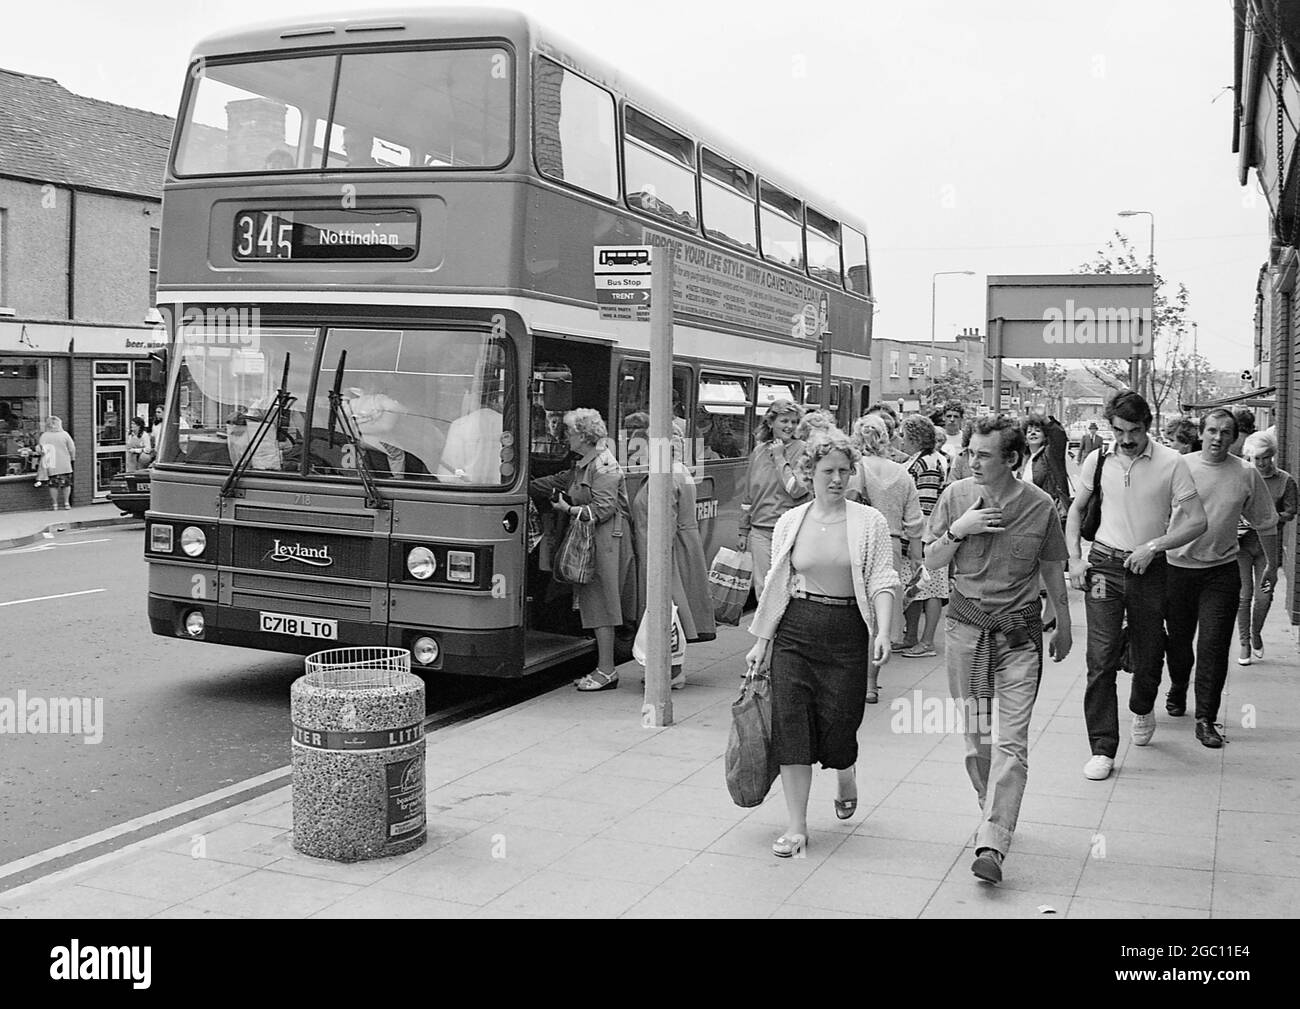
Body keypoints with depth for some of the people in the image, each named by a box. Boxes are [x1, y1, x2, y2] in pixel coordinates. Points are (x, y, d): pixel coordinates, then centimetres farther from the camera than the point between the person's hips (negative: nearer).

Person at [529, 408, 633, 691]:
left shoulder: (604, 466, -13)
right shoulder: (581, 465, 15)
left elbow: (602, 509, -19)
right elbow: (555, 482, 25)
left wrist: (569, 510, -13)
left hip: (604, 542, -9)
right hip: (589, 542, 9)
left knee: (601, 604, -5)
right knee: (595, 604, 10)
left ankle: (607, 671, 1)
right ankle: (603, 668, 15)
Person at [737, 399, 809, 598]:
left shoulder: (802, 450, -3)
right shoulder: (758, 451, 10)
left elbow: (798, 489, -14)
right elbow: (748, 494, 16)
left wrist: (780, 458, -10)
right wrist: (744, 531, 16)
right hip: (760, 531, 4)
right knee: (762, 587, 3)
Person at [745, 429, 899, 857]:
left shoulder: (869, 522, 0)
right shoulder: (790, 522, 6)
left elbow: (882, 581, -6)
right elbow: (776, 585, 10)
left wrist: (883, 632, -20)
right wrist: (762, 641, 9)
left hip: (847, 631, -1)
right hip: (795, 629, 2)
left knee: (838, 722, 0)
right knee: (791, 722, -5)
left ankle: (845, 775, 38)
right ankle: (796, 826, 4)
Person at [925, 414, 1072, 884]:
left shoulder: (1040, 506, -3)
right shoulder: (956, 495, 0)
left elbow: (1052, 571, 11)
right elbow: (931, 562, 5)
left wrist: (1064, 626, 19)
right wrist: (958, 531, -14)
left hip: (1019, 632, -2)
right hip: (966, 624, 2)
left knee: (1009, 740, -10)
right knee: (975, 734, 8)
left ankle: (991, 844, -13)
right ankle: (993, 813, 29)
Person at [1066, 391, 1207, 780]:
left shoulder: (1171, 463, -6)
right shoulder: (1097, 460, 2)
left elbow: (1196, 521, -6)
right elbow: (1077, 509, 15)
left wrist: (1153, 547, -17)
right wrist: (1074, 558, 4)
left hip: (1149, 568, -1)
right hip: (1104, 565, 1)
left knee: (1148, 655, 11)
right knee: (1101, 657, -7)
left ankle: (1142, 710, 45)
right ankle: (1102, 749, -2)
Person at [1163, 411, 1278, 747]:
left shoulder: (1246, 474, -1)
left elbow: (1266, 523, 11)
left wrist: (1271, 564, 17)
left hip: (1222, 571, 0)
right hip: (1178, 566, 0)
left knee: (1214, 646, -7)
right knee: (1178, 640, 12)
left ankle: (1206, 719, 1)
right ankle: (1177, 689, 41)